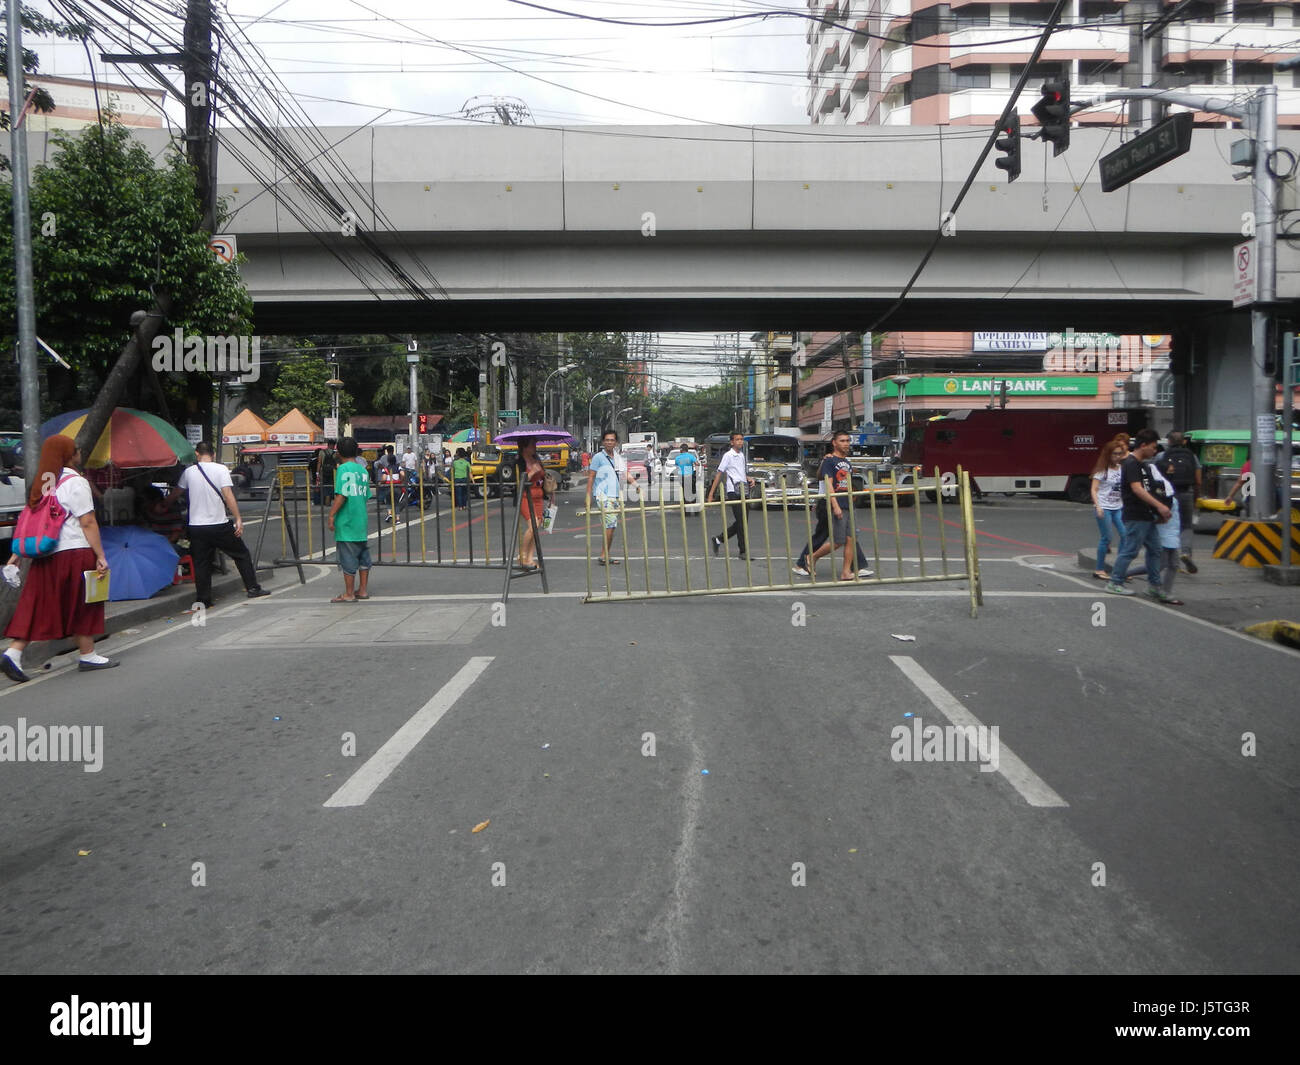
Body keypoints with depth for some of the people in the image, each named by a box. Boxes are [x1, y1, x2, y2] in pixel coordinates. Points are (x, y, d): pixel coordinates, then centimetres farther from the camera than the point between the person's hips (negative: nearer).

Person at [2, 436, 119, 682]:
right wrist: (100, 556, -13)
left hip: (45, 556, 7)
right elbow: (88, 523, -14)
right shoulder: (75, 482, -10)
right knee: (82, 606, 4)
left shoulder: (42, 483, 13)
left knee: (36, 605, 8)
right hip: (74, 552, -7)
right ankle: (87, 656, 14)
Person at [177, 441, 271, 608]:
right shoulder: (221, 469, -4)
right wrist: (238, 518, -12)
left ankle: (203, 599, 9)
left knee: (201, 563, 8)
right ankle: (253, 588, 12)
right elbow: (228, 495, -14)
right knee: (242, 554, 11)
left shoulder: (189, 472, 5)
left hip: (196, 527, 2)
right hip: (220, 525, -2)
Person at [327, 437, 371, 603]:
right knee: (363, 555, 13)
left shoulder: (343, 469, -11)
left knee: (348, 558, -1)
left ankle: (349, 594, 5)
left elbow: (342, 495, -20)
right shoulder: (363, 470, 10)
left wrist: (332, 514, -15)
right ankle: (363, 590, 21)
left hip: (346, 521, -7)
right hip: (361, 521, 7)